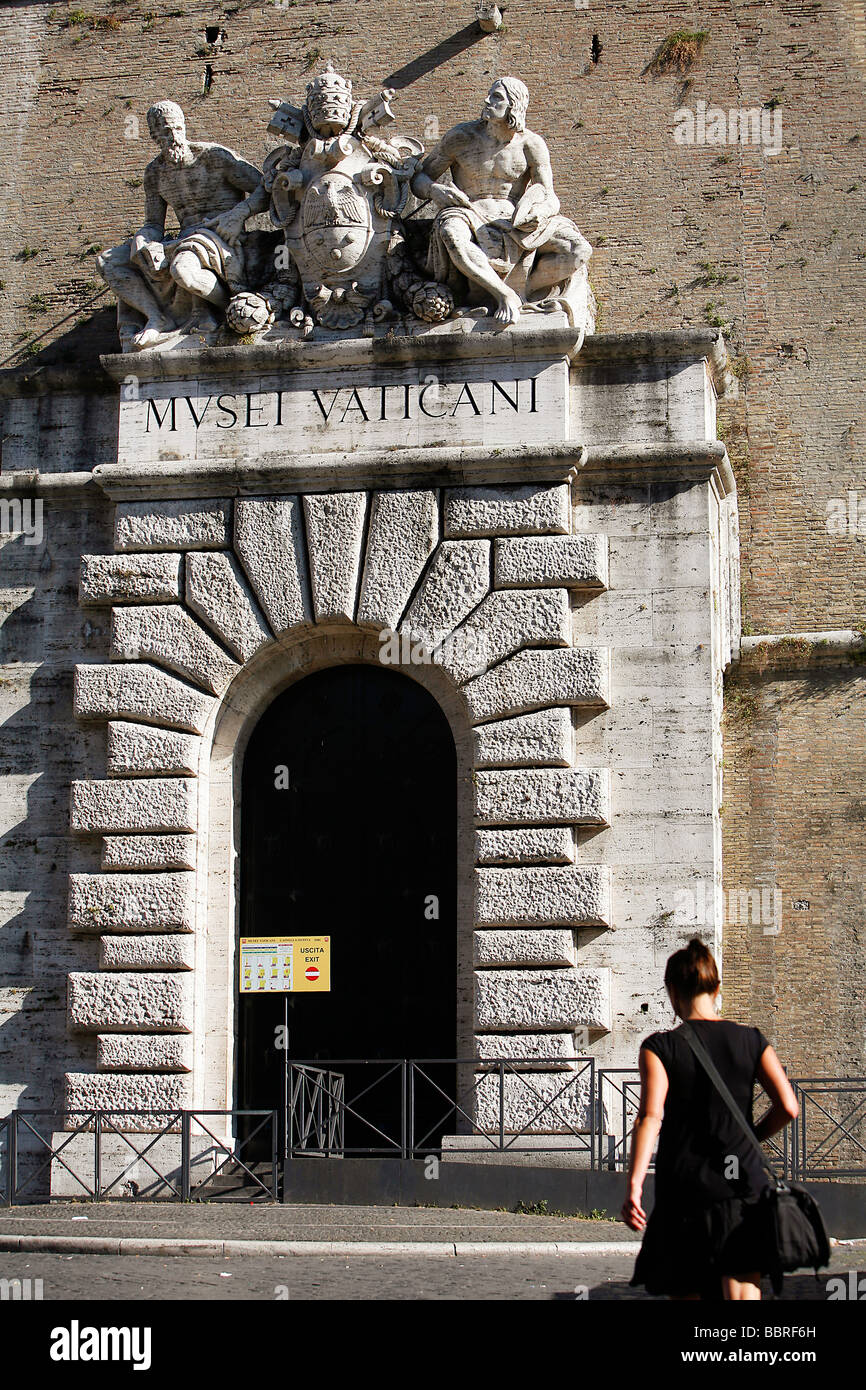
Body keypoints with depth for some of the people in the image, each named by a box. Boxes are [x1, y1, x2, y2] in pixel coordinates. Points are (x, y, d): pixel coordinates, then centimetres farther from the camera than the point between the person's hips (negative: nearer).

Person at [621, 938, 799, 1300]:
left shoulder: (659, 1047, -3)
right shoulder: (751, 1041, 4)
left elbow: (651, 1116, -16)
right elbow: (788, 1107, -3)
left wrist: (634, 1186, -22)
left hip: (683, 1192, -1)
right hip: (744, 1187, 1)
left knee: (685, 1292, 13)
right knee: (744, 1294, -2)